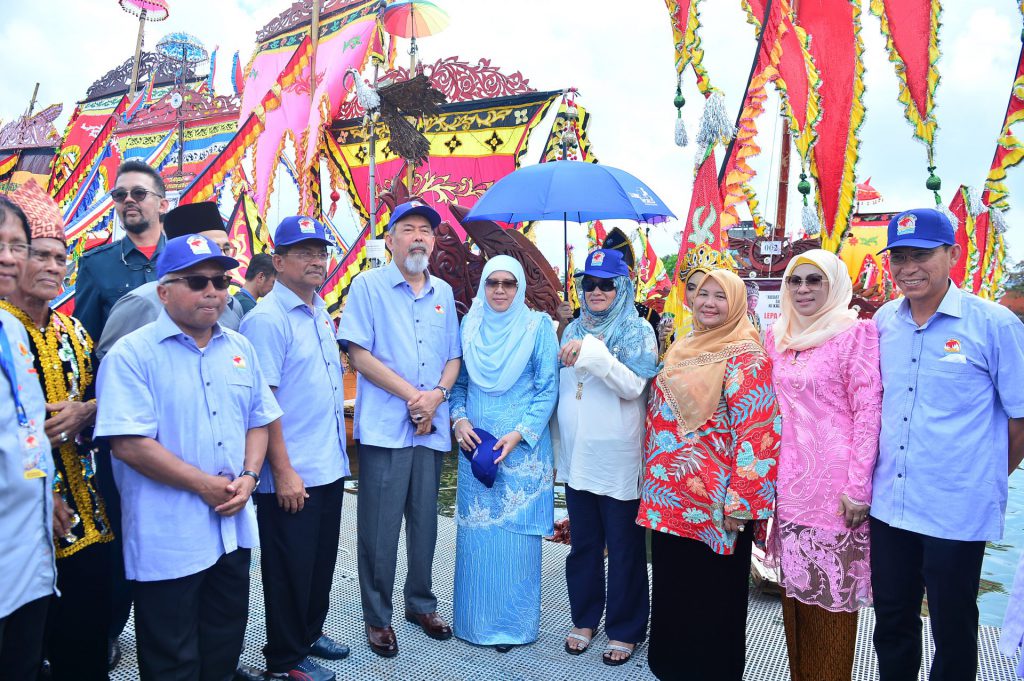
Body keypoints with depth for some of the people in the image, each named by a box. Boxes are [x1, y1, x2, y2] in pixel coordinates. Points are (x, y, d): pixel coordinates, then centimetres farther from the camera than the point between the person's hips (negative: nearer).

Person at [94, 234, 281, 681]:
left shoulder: (239, 348, 7)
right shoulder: (132, 354, -11)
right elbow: (129, 444, -19)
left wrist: (248, 477, -5)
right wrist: (205, 485, -16)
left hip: (234, 529, 6)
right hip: (167, 541, -5)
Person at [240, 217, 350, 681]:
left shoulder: (320, 312, 10)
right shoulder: (267, 319, -15)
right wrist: (282, 471, -19)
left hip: (330, 467, 8)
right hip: (292, 477, -8)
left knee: (322, 561, 20)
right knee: (291, 568, 8)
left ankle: (310, 634, 40)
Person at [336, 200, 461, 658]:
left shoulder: (443, 293, 12)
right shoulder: (368, 286, -2)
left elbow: (453, 356, 14)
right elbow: (358, 352, -9)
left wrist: (437, 395, -6)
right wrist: (411, 395, -13)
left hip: (432, 427, 4)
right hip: (384, 426, -4)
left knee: (425, 521, 14)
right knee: (380, 527, 2)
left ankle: (421, 604, 31)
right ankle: (377, 617, 18)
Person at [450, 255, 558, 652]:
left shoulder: (537, 326, -4)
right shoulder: (470, 326, 7)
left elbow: (548, 389, -6)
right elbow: (459, 381, 12)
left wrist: (520, 434, -15)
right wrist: (459, 418, -6)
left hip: (521, 447, -3)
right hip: (475, 444, 3)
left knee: (515, 534, 4)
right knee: (475, 534, 10)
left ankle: (513, 623, 19)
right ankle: (474, 619, 25)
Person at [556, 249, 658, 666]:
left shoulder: (637, 330, -4)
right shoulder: (574, 330, 12)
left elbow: (633, 385, -17)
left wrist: (592, 353, -25)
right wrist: (558, 448, 17)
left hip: (618, 461, -5)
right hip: (577, 458, 5)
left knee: (624, 549, 6)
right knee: (583, 545, 15)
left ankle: (624, 630, 22)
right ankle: (584, 618, 31)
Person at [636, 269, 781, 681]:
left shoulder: (745, 355, -11)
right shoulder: (682, 350, 12)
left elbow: (757, 432, -17)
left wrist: (739, 502, -20)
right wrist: (652, 480, 19)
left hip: (712, 505, -7)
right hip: (667, 499, 8)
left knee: (712, 602, 6)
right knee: (672, 592, 19)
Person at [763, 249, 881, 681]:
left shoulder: (856, 333, -7)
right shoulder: (776, 337, 9)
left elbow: (868, 412, -11)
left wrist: (858, 487, -14)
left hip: (833, 483, -5)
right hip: (788, 479, 6)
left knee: (832, 592, 4)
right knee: (793, 584, 15)